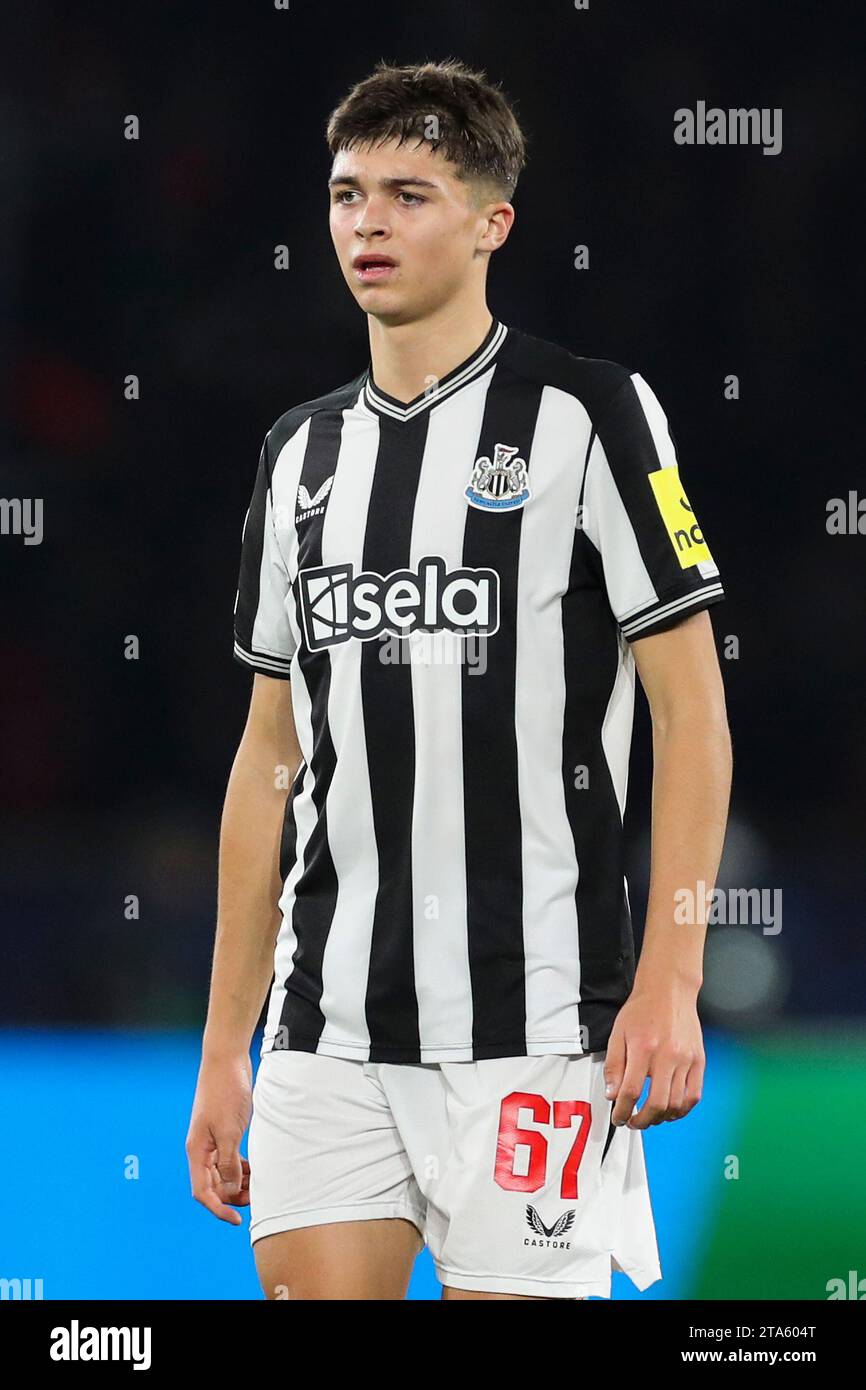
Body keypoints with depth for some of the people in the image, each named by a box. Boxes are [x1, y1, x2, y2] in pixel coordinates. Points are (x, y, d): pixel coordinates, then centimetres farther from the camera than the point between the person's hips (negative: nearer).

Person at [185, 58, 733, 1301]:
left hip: (528, 1026, -5)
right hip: (326, 1030, 5)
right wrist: (224, 1049, 14)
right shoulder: (300, 453, 14)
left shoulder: (589, 416, -3)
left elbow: (692, 709, -5)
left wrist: (669, 983, -14)